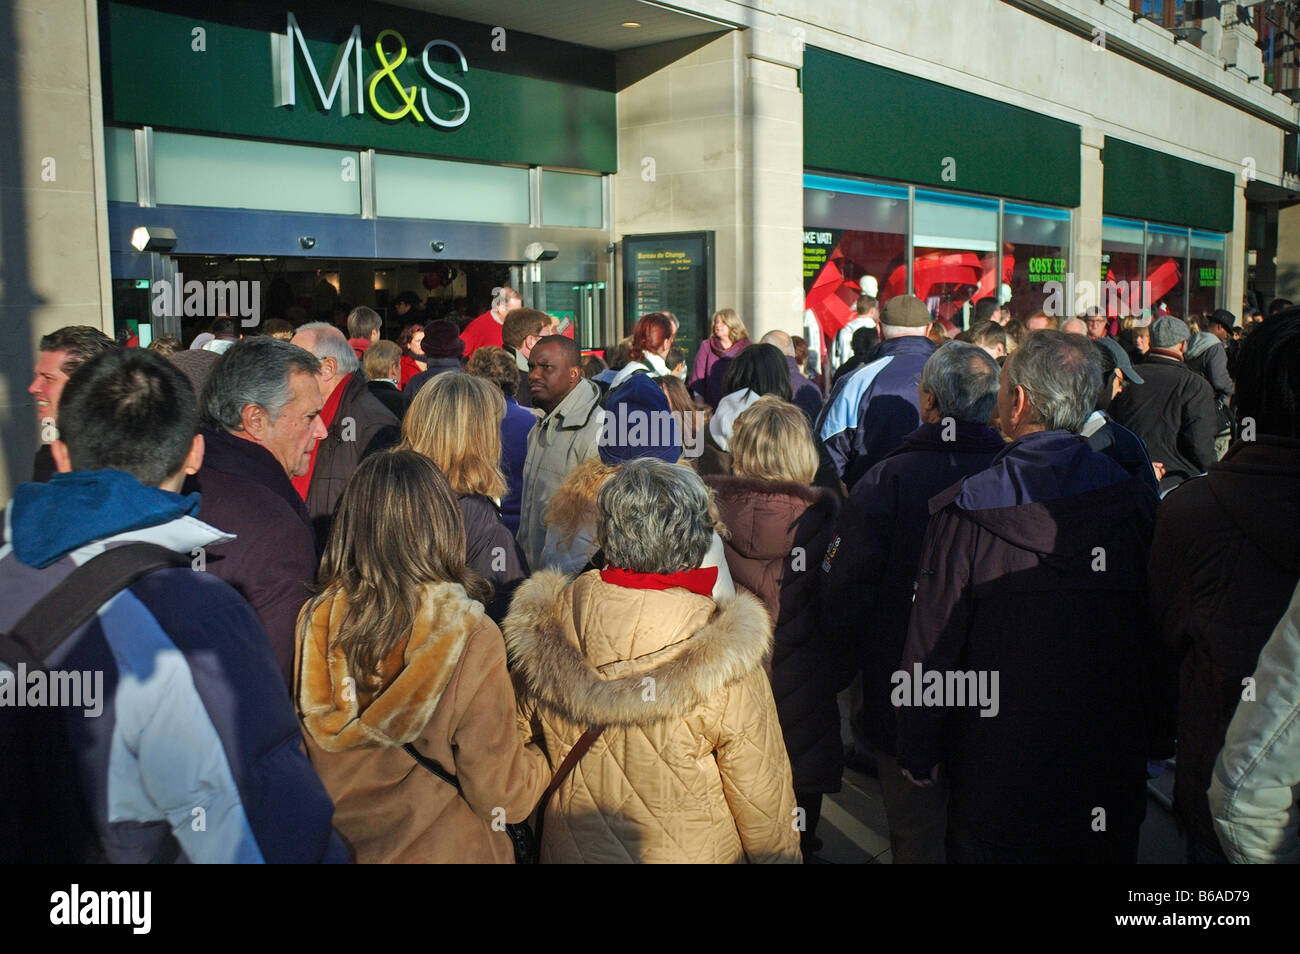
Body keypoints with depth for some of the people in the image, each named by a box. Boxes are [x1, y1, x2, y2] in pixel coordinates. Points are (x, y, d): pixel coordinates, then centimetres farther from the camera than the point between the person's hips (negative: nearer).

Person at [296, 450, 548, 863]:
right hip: (442, 851, -3)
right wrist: (541, 758, 1)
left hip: (335, 847, 4)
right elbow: (502, 797, -18)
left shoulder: (314, 622, -13)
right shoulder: (471, 638, -23)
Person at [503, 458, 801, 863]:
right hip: (692, 852, -3)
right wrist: (781, 855, 1)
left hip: (572, 849, 3)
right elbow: (762, 795, -16)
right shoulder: (724, 663, -27)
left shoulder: (542, 631, -15)